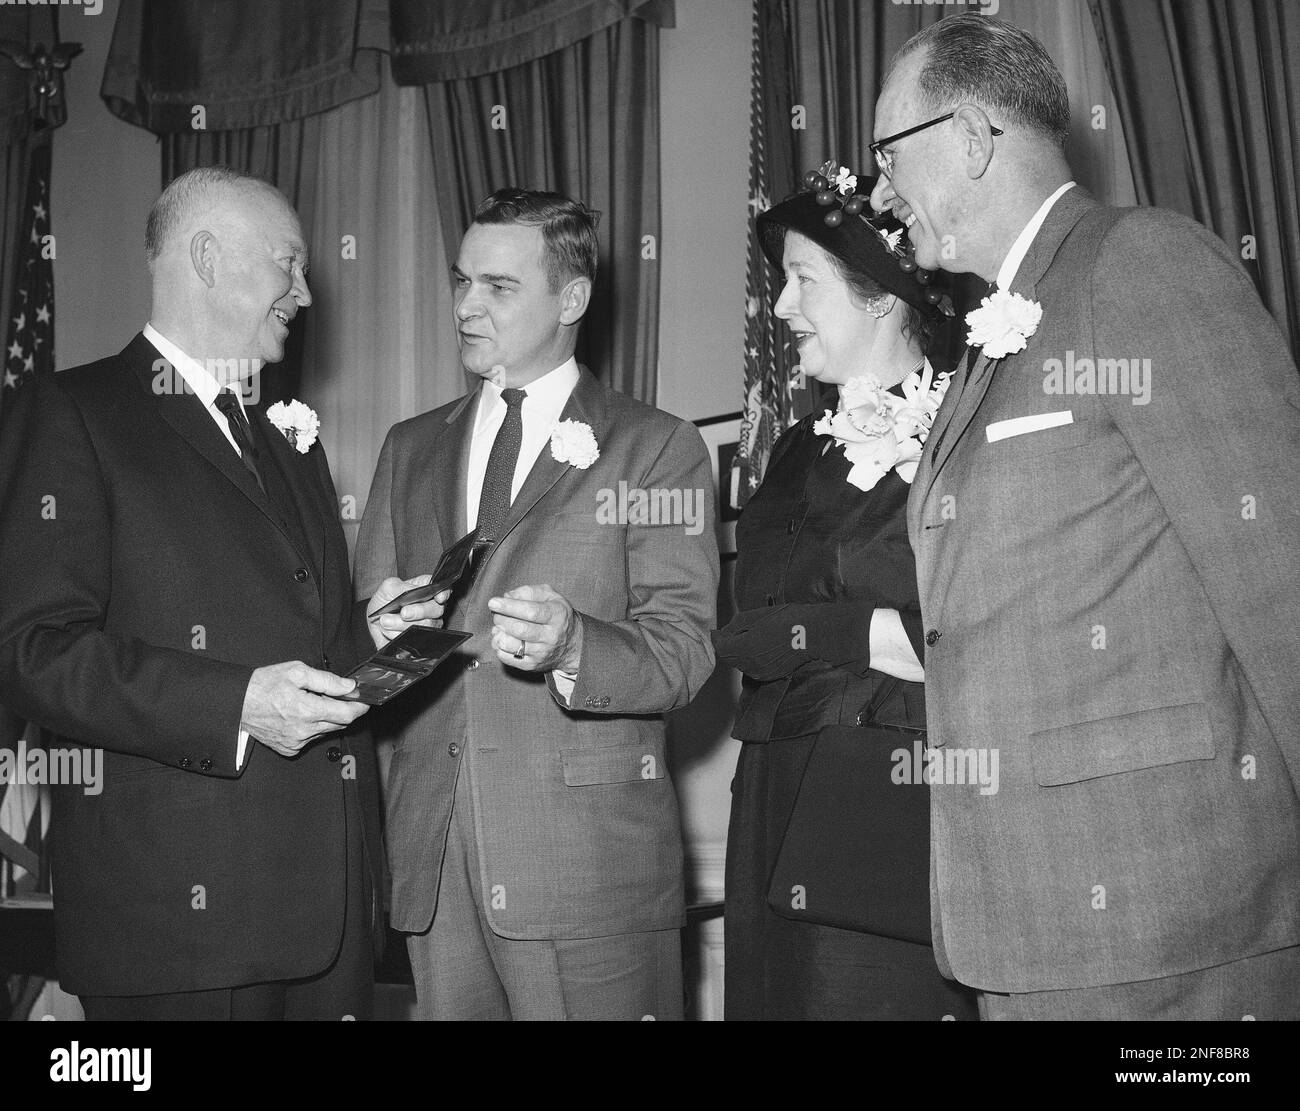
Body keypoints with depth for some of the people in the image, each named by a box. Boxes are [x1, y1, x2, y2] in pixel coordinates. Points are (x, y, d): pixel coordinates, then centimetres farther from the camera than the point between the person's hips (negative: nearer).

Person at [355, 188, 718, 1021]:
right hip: (433, 858, 4)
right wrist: (379, 631, -8)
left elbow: (684, 653, -7)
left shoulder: (658, 449, 0)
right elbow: (364, 615, 15)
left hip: (590, 864, -4)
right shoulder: (411, 449, 15)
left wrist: (571, 645, -26)